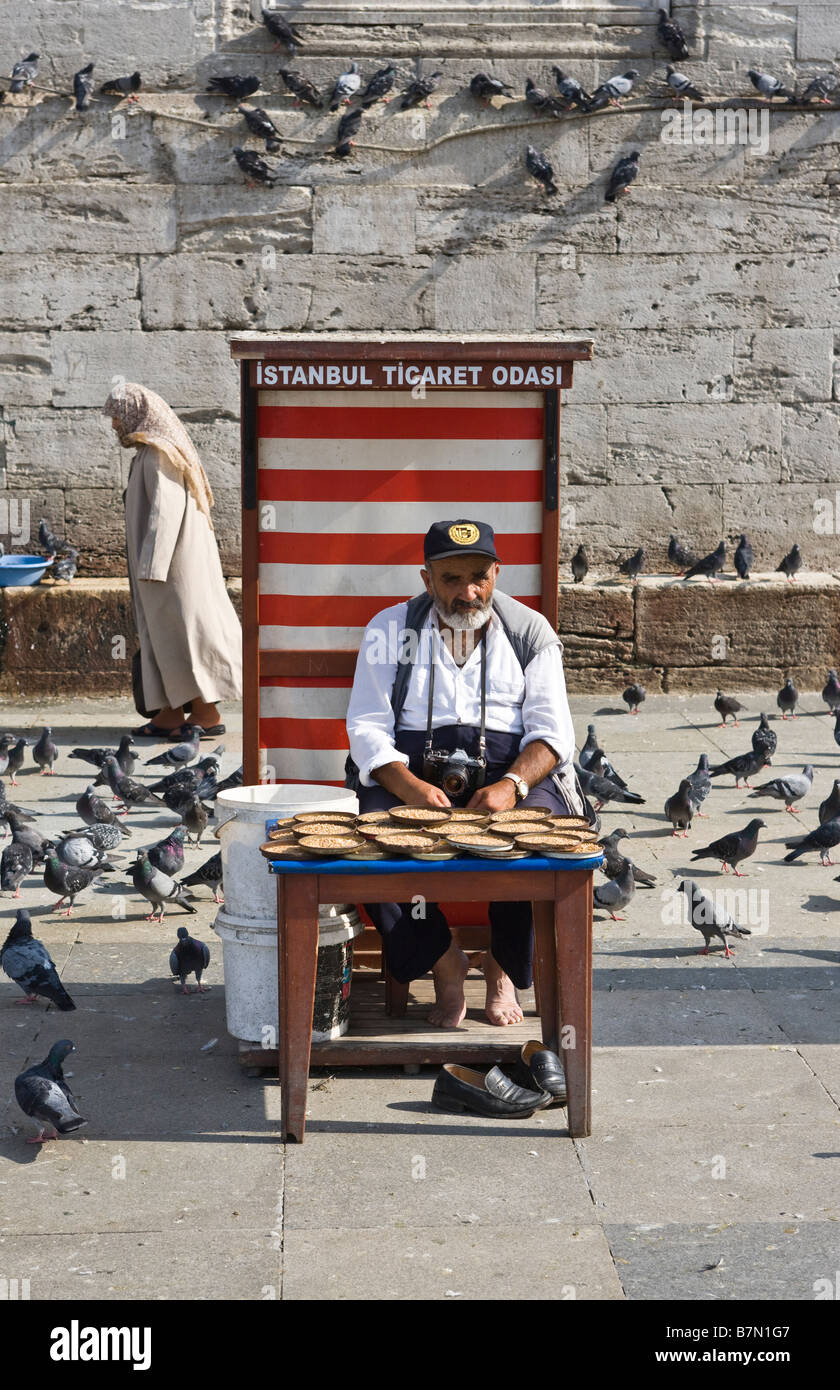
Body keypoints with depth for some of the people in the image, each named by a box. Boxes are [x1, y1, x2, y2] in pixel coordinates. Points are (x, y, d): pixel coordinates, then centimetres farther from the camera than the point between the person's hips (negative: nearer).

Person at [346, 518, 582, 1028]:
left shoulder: (530, 631, 7)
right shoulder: (390, 628, 6)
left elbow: (551, 730, 0)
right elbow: (367, 727, 0)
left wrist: (512, 785, -21)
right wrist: (409, 787, -20)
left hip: (510, 770, 0)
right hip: (412, 771, 1)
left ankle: (503, 968, -5)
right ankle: (444, 962, -9)